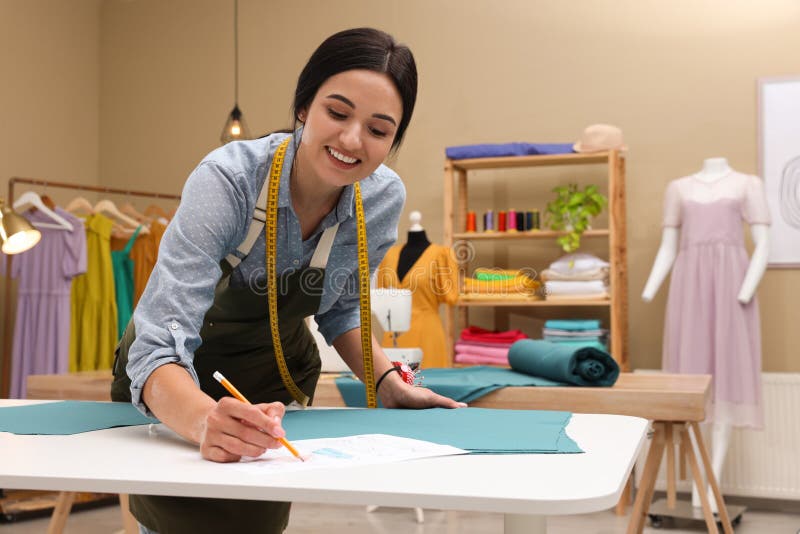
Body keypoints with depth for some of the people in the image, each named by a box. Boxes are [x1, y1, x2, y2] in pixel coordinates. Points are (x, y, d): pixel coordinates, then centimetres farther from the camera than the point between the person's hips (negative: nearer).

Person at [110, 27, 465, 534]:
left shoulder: (384, 199, -17)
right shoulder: (229, 180, -33)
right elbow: (158, 348, -39)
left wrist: (389, 381, -13)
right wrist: (207, 422, -59)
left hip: (277, 377, 4)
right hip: (176, 387, -3)